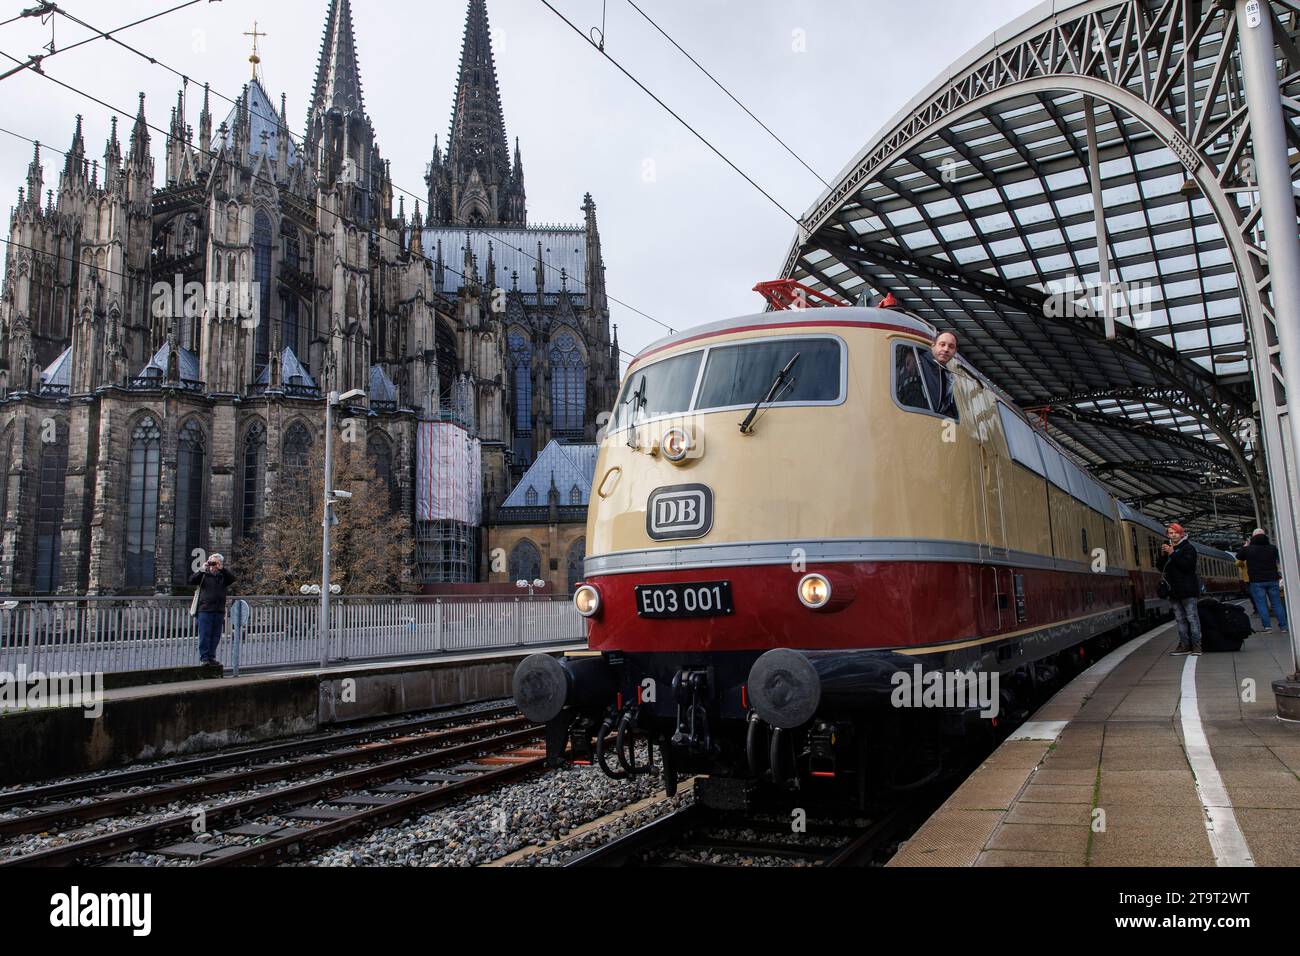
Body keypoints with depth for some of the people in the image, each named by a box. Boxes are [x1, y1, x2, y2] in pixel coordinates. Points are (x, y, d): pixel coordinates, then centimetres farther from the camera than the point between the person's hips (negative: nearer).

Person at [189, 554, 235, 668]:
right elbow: (192, 581, -7)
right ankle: (204, 658, 1)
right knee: (204, 635, -3)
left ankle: (211, 657, 14)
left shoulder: (223, 576, 11)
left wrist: (222, 568, -15)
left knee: (215, 636, 6)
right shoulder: (204, 575, 6)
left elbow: (232, 579, -6)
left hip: (219, 611, 3)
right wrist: (202, 570, -15)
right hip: (205, 610, -3)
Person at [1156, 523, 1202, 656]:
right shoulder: (1166, 547, 15)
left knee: (1192, 617, -5)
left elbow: (1187, 565, -17)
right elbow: (1160, 567, 14)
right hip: (1174, 590, 6)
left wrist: (1172, 554, -19)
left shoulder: (1188, 548, -3)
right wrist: (1162, 555, -3)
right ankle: (1184, 644, 11)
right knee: (1180, 619, 8)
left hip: (1187, 589, -6)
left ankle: (1196, 644, -4)